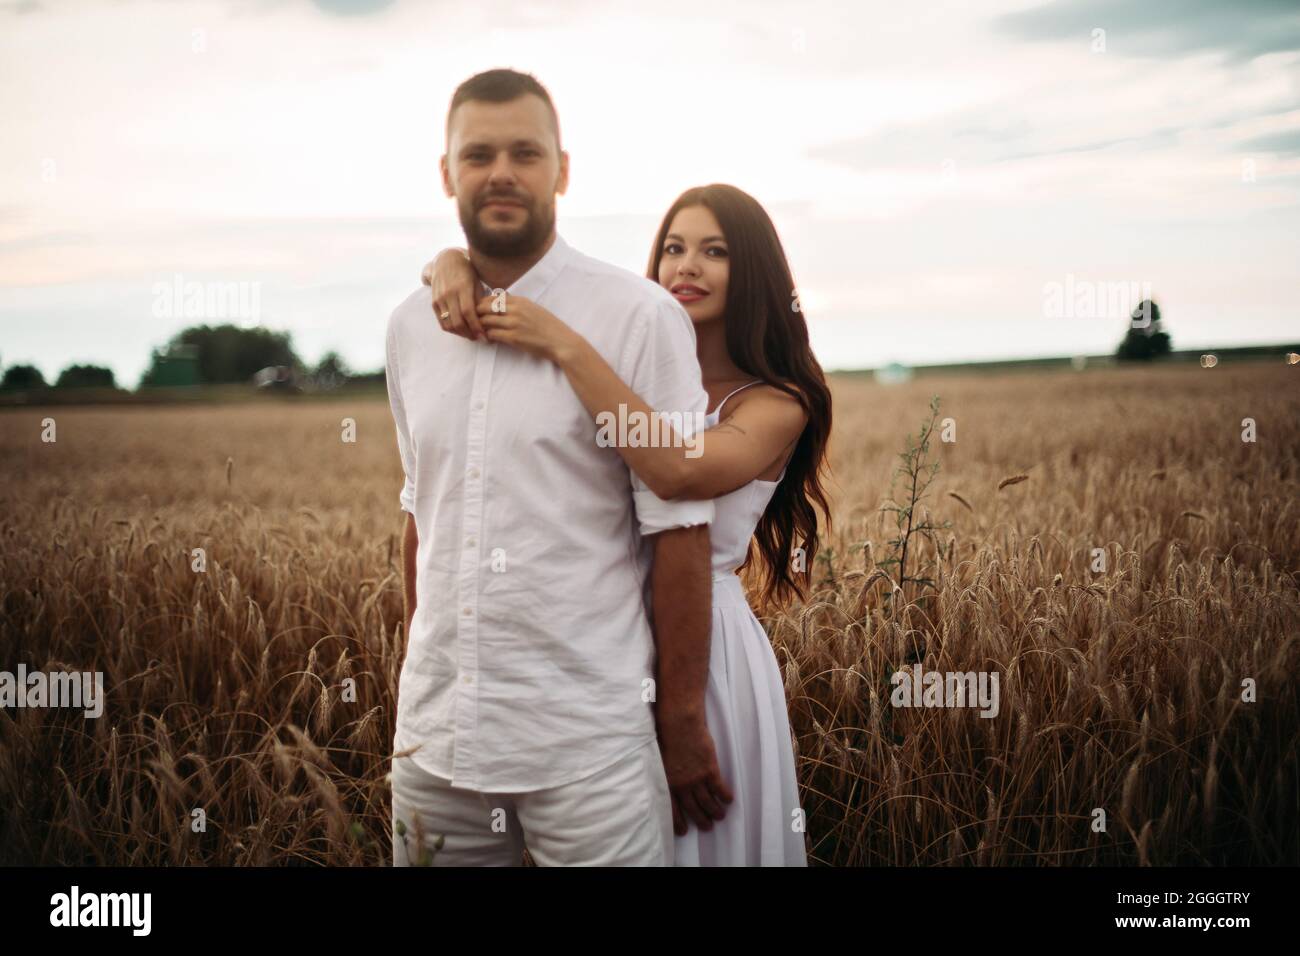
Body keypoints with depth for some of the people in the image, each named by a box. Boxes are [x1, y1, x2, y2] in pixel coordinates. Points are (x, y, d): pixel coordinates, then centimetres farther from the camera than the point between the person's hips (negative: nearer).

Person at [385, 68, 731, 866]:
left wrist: (682, 721, -8)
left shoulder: (639, 317, -8)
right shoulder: (411, 326, 8)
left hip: (588, 740, -4)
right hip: (436, 735, 5)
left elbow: (678, 529, -9)